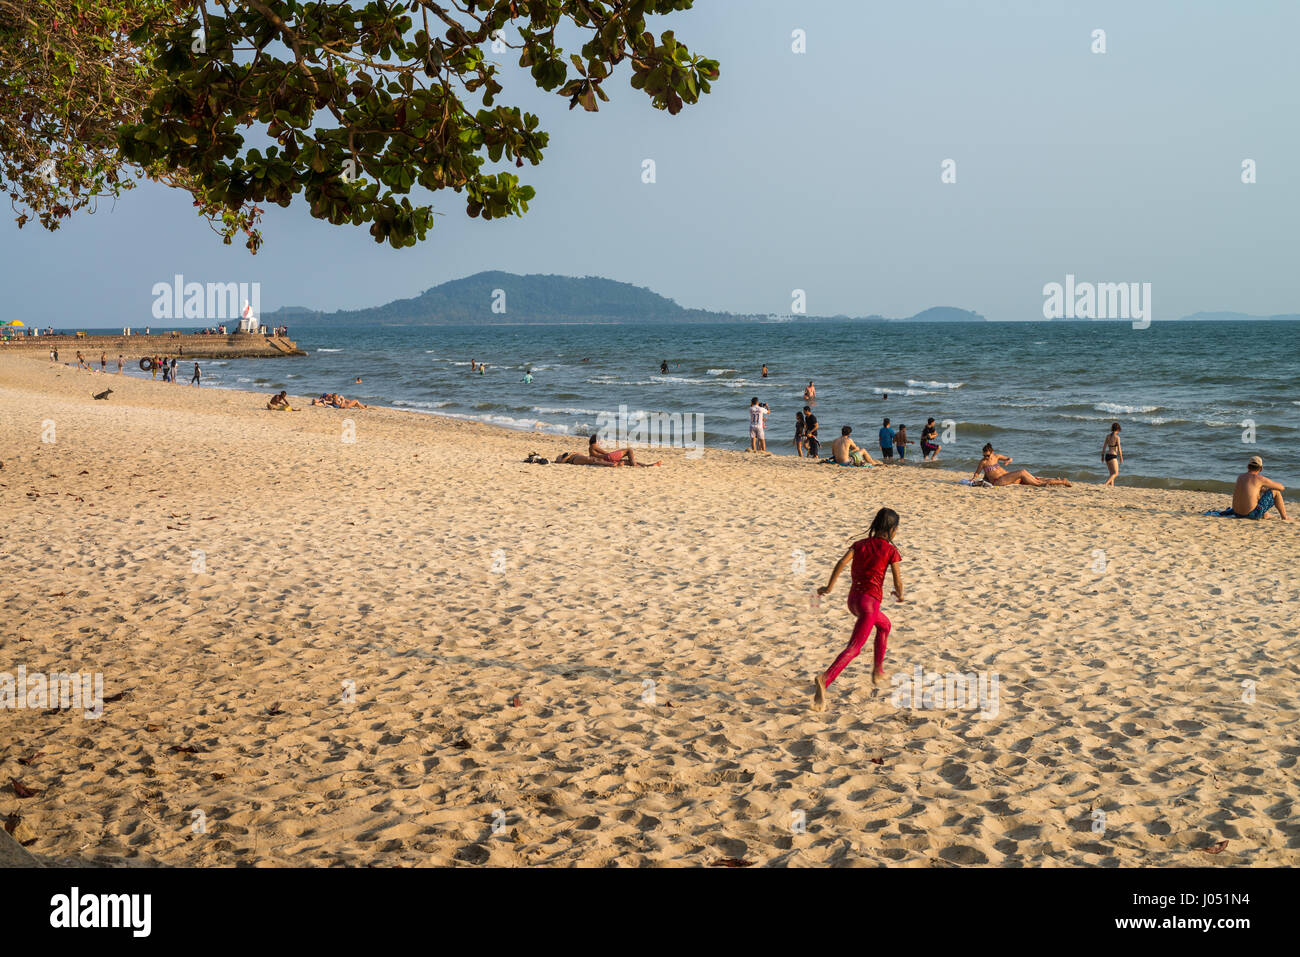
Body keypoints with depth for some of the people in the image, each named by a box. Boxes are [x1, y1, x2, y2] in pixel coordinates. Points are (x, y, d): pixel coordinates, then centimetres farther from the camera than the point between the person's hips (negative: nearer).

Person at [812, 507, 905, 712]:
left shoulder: (860, 544, 10)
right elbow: (897, 582, -3)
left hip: (853, 598, 7)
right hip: (870, 601, -7)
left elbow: (842, 562, -6)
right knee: (854, 648, -14)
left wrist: (829, 587, -3)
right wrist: (900, 595, 18)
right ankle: (825, 680, -36)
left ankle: (878, 670, 37)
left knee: (885, 625, 33)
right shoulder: (890, 550, -3)